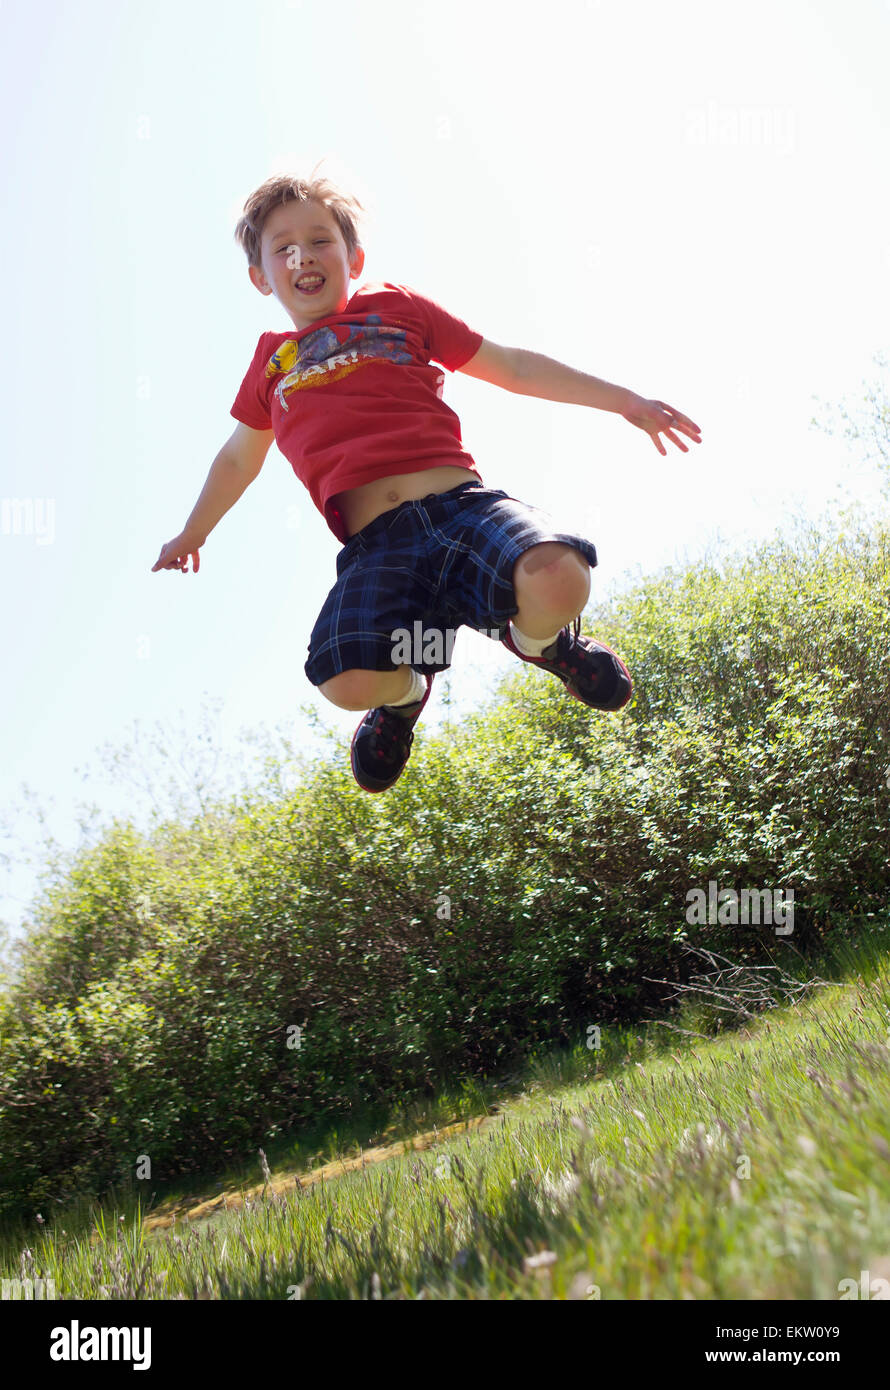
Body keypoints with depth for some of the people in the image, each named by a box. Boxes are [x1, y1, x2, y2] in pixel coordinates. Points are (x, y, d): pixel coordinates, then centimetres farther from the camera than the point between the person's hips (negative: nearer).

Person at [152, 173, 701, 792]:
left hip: (461, 502, -1)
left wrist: (623, 400, 18)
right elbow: (239, 456, 43)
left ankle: (535, 639, 8)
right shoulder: (273, 359, 27)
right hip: (375, 544, 1)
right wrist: (191, 535, 53)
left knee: (558, 579, -33)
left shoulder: (397, 306, 22)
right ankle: (405, 690, 14)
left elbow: (510, 366, 23)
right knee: (347, 681, -28)